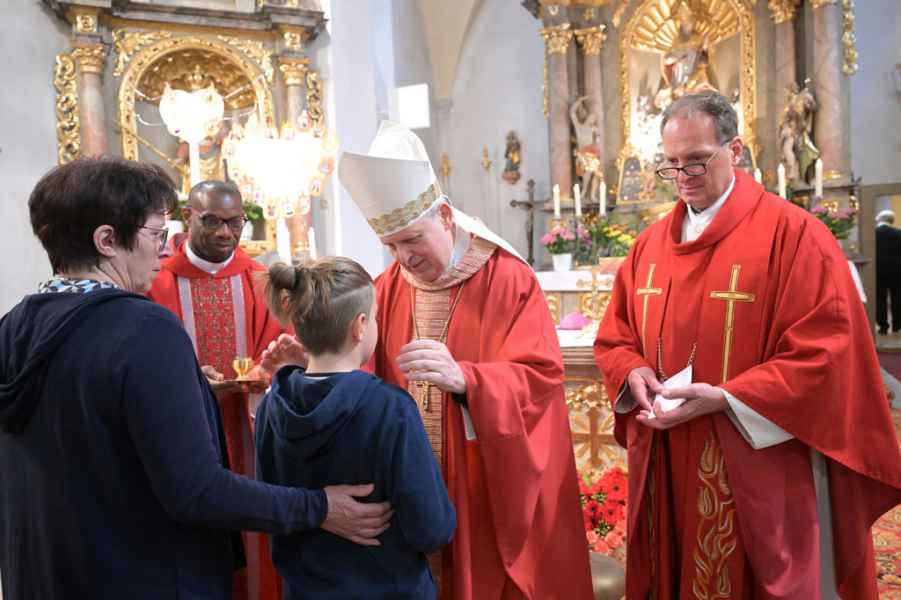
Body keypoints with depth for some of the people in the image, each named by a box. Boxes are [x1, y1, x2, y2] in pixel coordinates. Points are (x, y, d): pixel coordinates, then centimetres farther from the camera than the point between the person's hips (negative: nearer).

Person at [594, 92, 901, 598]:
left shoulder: (793, 234, -11)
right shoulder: (651, 244, 8)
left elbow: (825, 352, -16)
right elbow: (615, 336, 12)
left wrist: (724, 398, -22)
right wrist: (634, 373, -10)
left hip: (755, 475, -5)